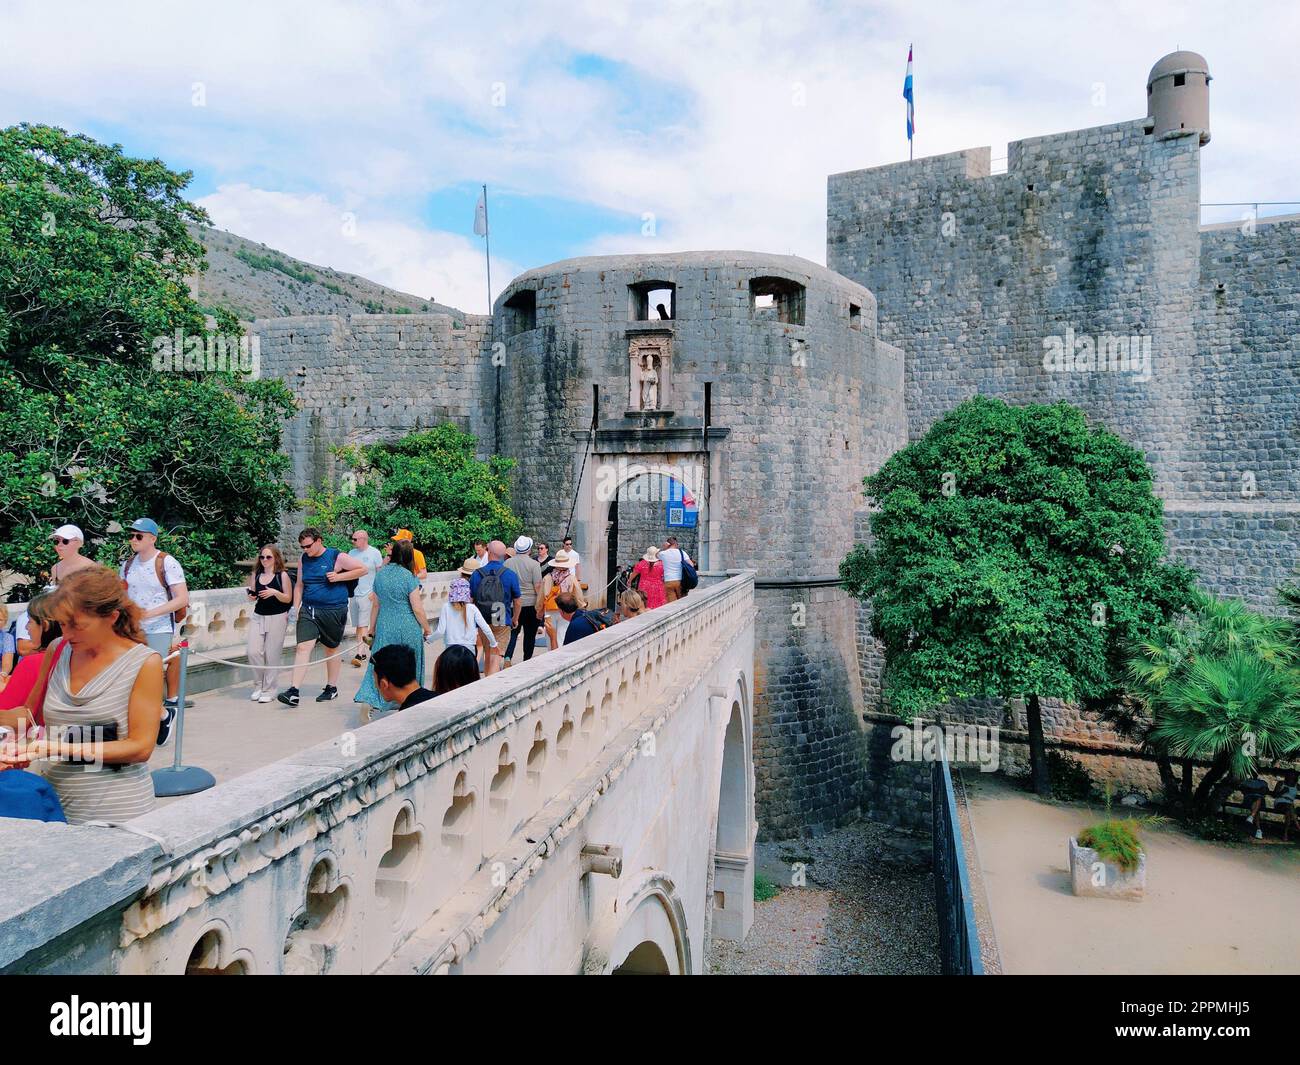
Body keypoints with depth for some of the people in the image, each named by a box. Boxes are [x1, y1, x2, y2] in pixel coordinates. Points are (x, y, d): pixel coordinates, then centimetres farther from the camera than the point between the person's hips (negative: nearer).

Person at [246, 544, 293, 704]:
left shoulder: (282, 575, -4)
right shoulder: (256, 575, 8)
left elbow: (288, 598, -4)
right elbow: (253, 595, 18)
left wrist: (275, 592, -20)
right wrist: (251, 596, -4)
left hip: (277, 617, -4)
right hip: (258, 617, 4)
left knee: (272, 655, -2)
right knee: (253, 652, -4)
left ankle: (269, 690, 9)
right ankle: (258, 685, 16)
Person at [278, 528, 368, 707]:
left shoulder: (337, 557, -7)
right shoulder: (303, 560, 9)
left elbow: (362, 569, -5)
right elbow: (299, 585, 17)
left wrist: (339, 576, -13)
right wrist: (296, 608, 7)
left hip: (333, 610, -3)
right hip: (308, 610, 4)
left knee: (331, 649, 10)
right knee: (302, 647, -9)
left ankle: (332, 688, 26)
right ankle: (294, 692, -10)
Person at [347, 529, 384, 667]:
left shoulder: (374, 553, -4)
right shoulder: (352, 553, 11)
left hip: (367, 594, -6)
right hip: (353, 594, 6)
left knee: (363, 625, -10)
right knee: (357, 625, 9)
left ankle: (359, 654, -14)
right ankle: (362, 653, 17)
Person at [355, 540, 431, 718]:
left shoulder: (380, 574, 3)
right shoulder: (408, 577, -12)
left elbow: (376, 605, 11)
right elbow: (417, 609, -11)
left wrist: (373, 628, 22)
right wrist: (426, 629, 1)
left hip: (384, 627, 4)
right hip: (407, 628, -4)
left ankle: (367, 699, -10)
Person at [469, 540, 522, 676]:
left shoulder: (477, 574, -3)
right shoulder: (510, 575, -7)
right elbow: (518, 601, -1)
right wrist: (515, 619, 15)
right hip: (502, 622, -3)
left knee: (488, 653, 21)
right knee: (496, 656, -3)